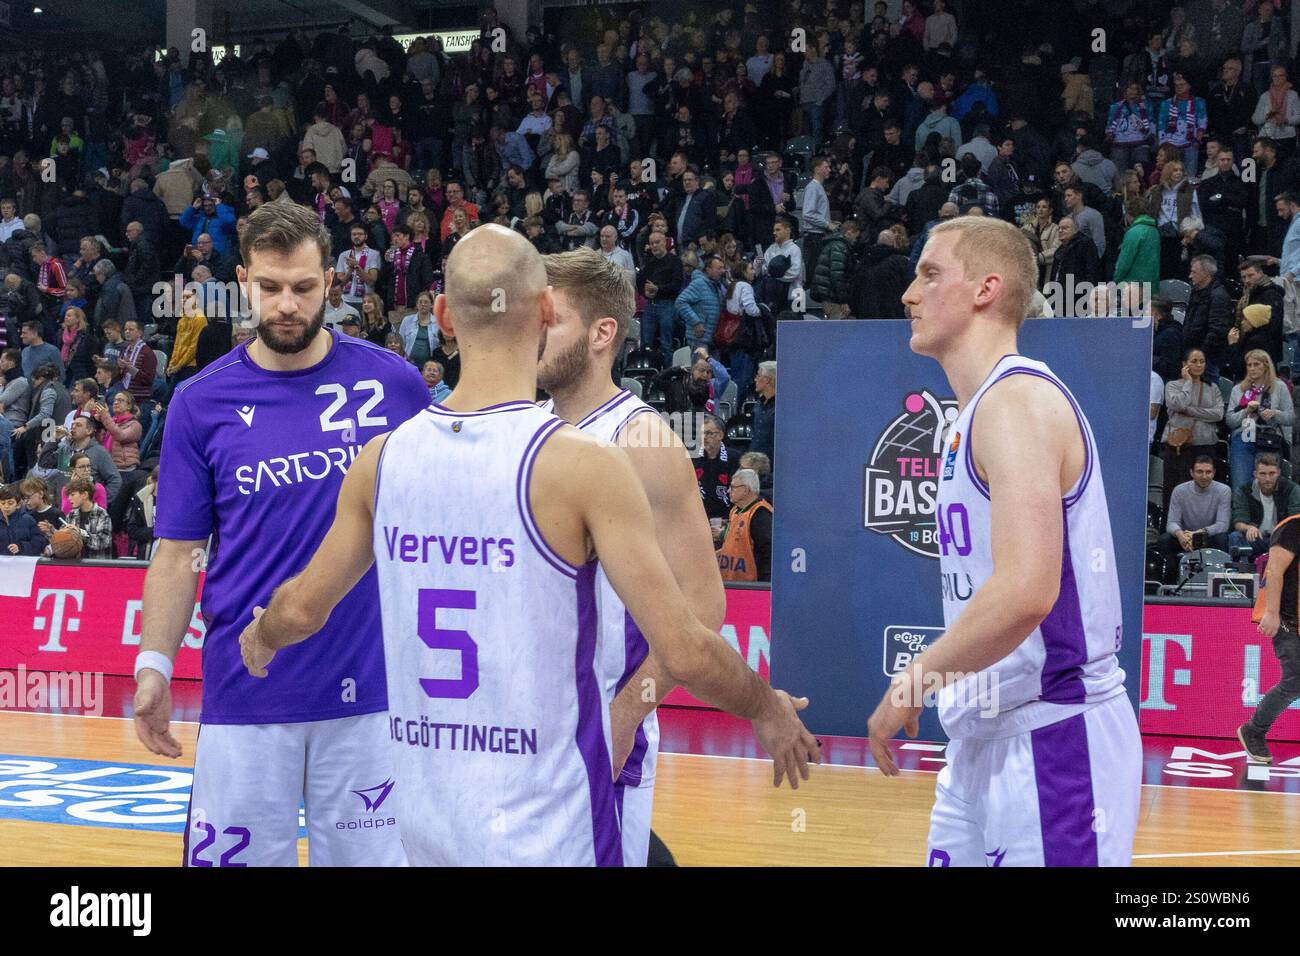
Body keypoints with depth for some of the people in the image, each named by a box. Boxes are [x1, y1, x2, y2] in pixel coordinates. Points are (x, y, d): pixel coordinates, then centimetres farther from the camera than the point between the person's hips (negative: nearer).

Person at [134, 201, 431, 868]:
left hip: (368, 691, 0)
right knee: (237, 856, 5)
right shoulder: (200, 403, 1)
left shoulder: (394, 383, 0)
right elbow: (178, 554, 5)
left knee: (366, 855, 7)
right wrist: (154, 665, -5)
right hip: (244, 697, 0)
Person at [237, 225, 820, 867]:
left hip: (425, 820, 5)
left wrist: (260, 639, 37)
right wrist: (769, 710, 2)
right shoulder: (583, 463, -15)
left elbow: (302, 608, 14)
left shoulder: (383, 457, 0)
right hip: (549, 831, -5)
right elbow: (685, 654, -17)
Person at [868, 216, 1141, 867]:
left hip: (1050, 734, -10)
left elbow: (1024, 592, -26)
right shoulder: (978, 410, 16)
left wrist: (913, 681, -17)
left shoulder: (1017, 400, -15)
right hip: (985, 737, 10)